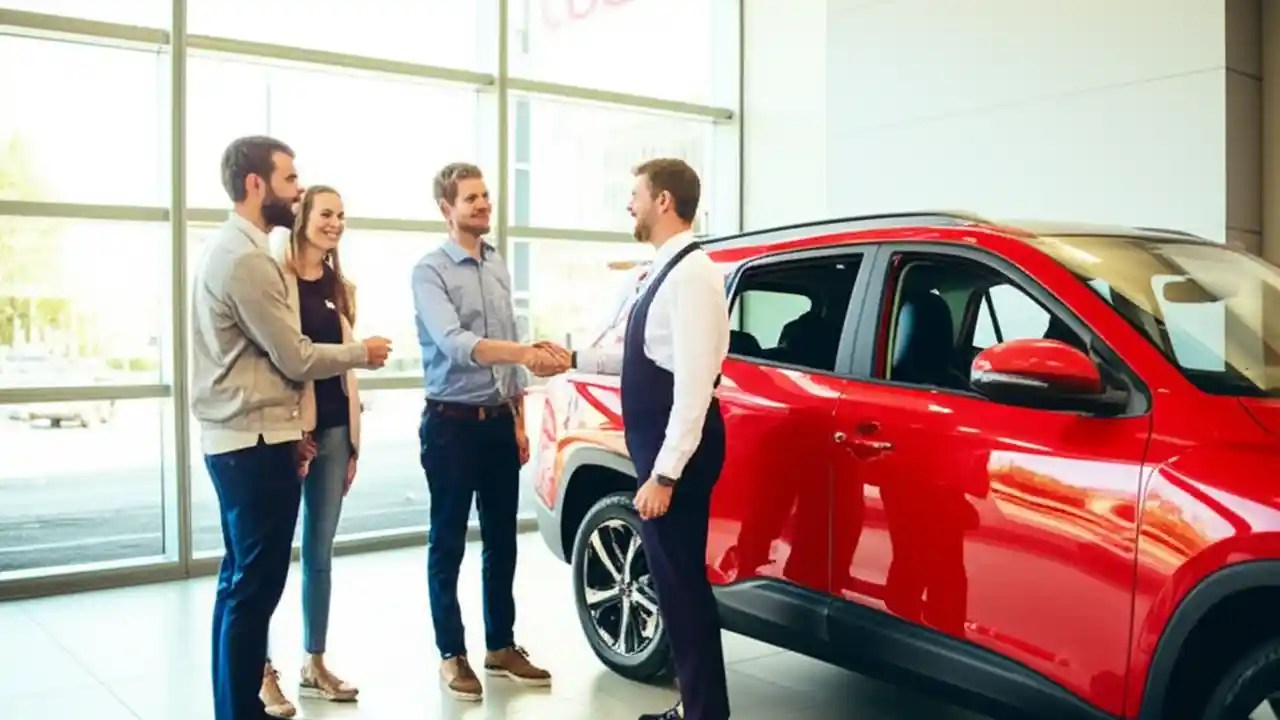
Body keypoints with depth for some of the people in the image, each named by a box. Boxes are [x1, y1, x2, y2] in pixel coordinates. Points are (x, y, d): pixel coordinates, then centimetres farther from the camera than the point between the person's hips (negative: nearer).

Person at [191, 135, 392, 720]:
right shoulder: (247, 259, -17)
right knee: (254, 588, -4)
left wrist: (286, 429, 16)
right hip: (255, 445, -11)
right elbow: (295, 359, -15)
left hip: (236, 439, 11)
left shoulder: (229, 249, 16)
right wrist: (362, 353, 1)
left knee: (241, 583, 16)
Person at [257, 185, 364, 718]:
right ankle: (264, 673, 12)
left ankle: (314, 664, 24)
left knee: (320, 553, 13)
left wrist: (353, 441, 15)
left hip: (333, 429, 7)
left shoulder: (341, 288, 16)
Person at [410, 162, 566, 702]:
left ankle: (501, 646, 26)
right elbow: (454, 343, -27)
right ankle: (452, 655, 17)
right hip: (452, 423, -6)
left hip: (498, 421, 6)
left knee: (502, 540, 13)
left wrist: (519, 421, 13)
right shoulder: (430, 271, -10)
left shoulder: (499, 267, 10)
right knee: (448, 543, 4)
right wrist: (527, 353, -38)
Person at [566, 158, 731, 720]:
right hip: (658, 445, 10)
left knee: (681, 580, -2)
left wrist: (664, 474, -24)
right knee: (673, 577, 16)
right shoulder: (666, 271, 13)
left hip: (677, 451, -10)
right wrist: (576, 359, 18)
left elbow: (695, 382, -23)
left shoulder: (692, 274, -17)